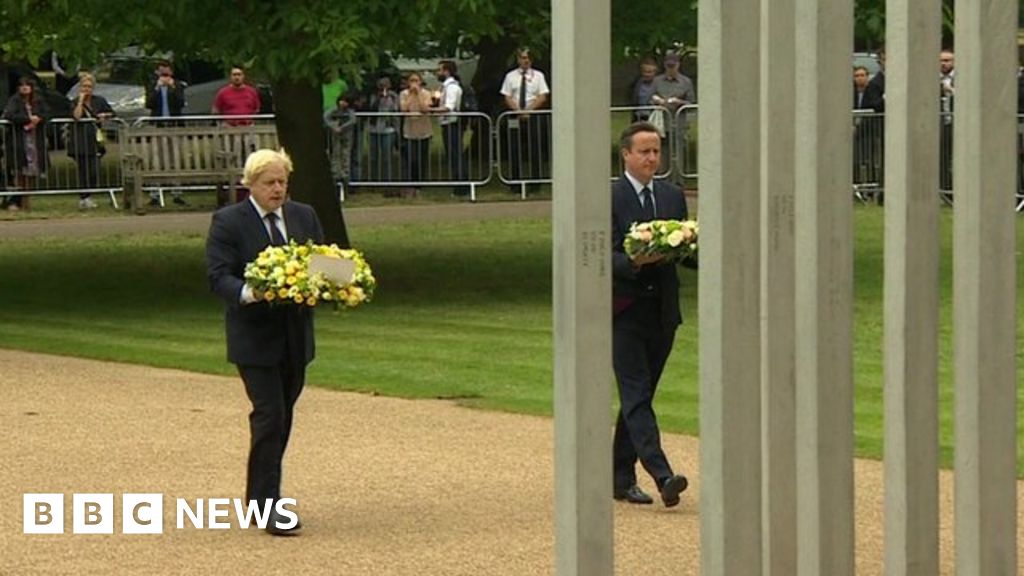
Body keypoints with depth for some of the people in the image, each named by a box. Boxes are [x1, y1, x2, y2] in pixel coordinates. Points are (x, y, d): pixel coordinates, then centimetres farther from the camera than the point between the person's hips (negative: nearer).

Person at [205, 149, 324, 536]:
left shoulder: (304, 216, 11)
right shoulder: (228, 222, -6)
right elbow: (218, 276, -12)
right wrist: (249, 293, -32)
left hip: (295, 336, 6)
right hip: (255, 337, -6)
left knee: (282, 417, 12)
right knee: (270, 415, -12)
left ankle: (260, 494, 24)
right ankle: (267, 504, -9)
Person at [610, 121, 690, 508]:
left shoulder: (673, 197, 14)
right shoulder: (608, 198, -5)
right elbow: (605, 256, -12)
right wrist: (635, 262, -30)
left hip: (662, 310, 6)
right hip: (624, 309, -6)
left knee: (638, 396, 10)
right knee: (636, 396, -12)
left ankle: (621, 478, 17)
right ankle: (662, 476, -22)